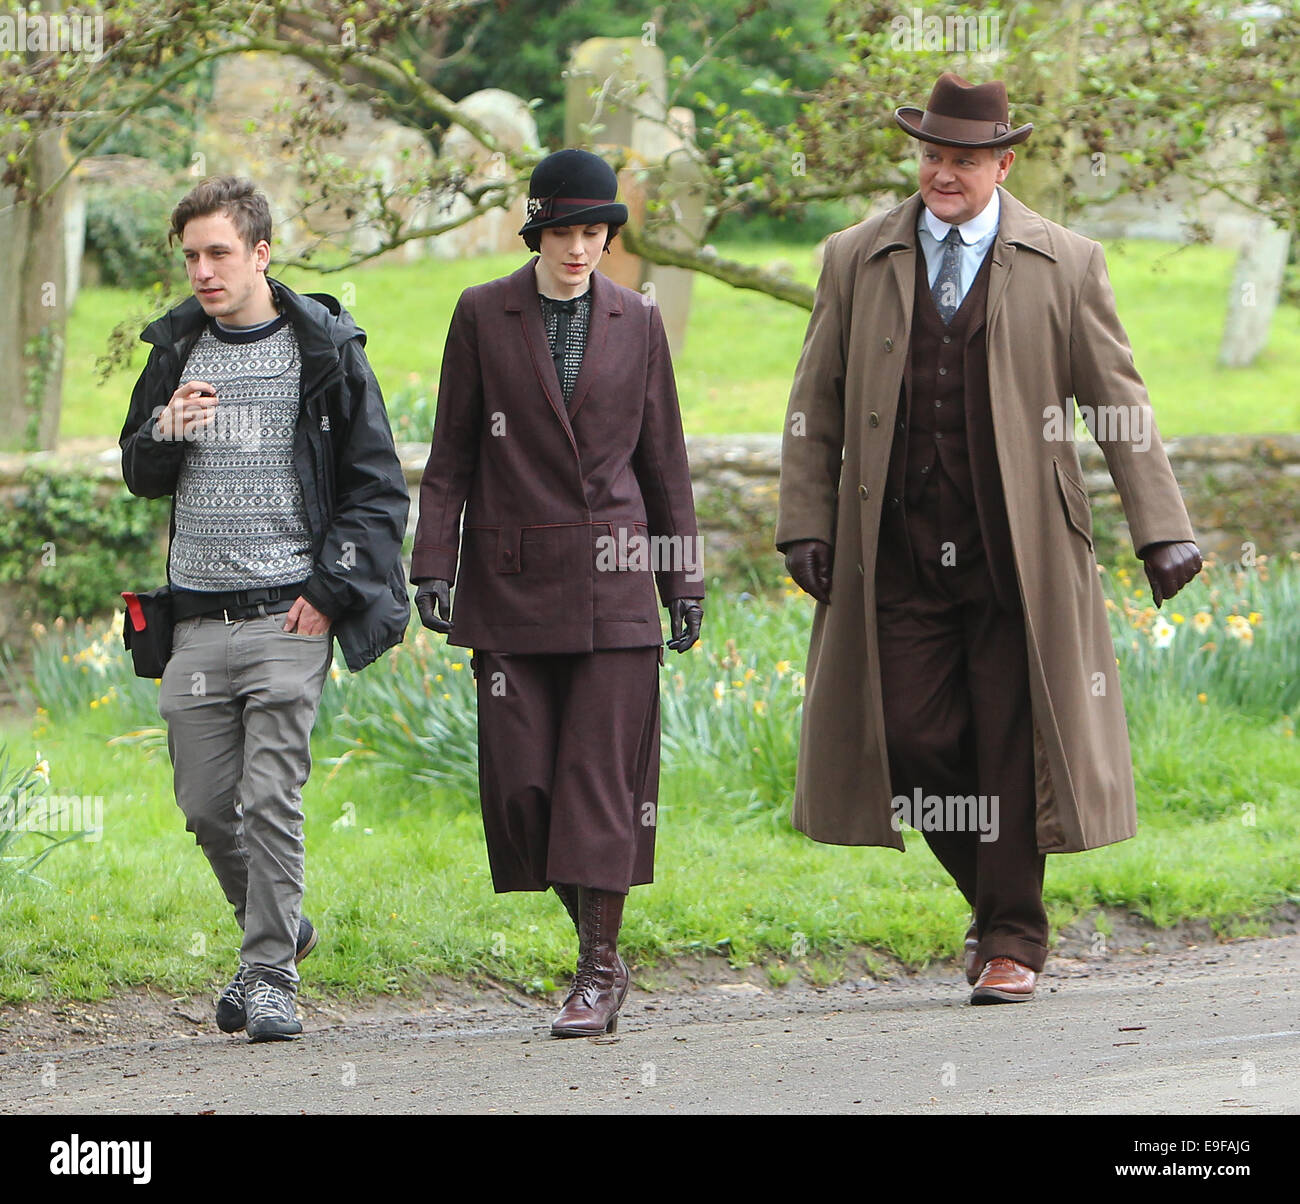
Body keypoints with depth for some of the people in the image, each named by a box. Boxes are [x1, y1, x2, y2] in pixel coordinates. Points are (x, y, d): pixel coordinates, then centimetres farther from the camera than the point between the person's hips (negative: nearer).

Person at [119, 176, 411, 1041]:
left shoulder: (325, 351, -2)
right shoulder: (177, 348, 11)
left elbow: (378, 489, 1)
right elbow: (140, 477, 20)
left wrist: (330, 590, -8)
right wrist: (166, 433, -3)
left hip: (288, 616, -4)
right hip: (198, 620, 5)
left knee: (271, 799, -10)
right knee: (206, 805, 5)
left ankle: (271, 975, -1)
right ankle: (280, 928, 28)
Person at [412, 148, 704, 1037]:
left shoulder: (637, 321, 7)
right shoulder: (482, 316, 4)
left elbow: (663, 459, 12)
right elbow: (452, 455, 5)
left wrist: (684, 578, 9)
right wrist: (433, 564, -3)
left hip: (612, 579, 0)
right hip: (512, 582, 0)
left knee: (602, 771, -6)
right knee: (521, 778, -3)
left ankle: (599, 969, -2)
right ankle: (599, 945, 18)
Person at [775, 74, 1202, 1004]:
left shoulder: (1064, 265, 3)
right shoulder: (856, 261, 8)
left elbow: (1120, 403, 4)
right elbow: (816, 407, 11)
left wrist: (1161, 529, -2)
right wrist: (806, 526, 2)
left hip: (1018, 552, -2)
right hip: (898, 558, 2)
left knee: (1012, 746, -1)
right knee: (912, 739, -2)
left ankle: (1014, 942, 9)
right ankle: (994, 901, 21)